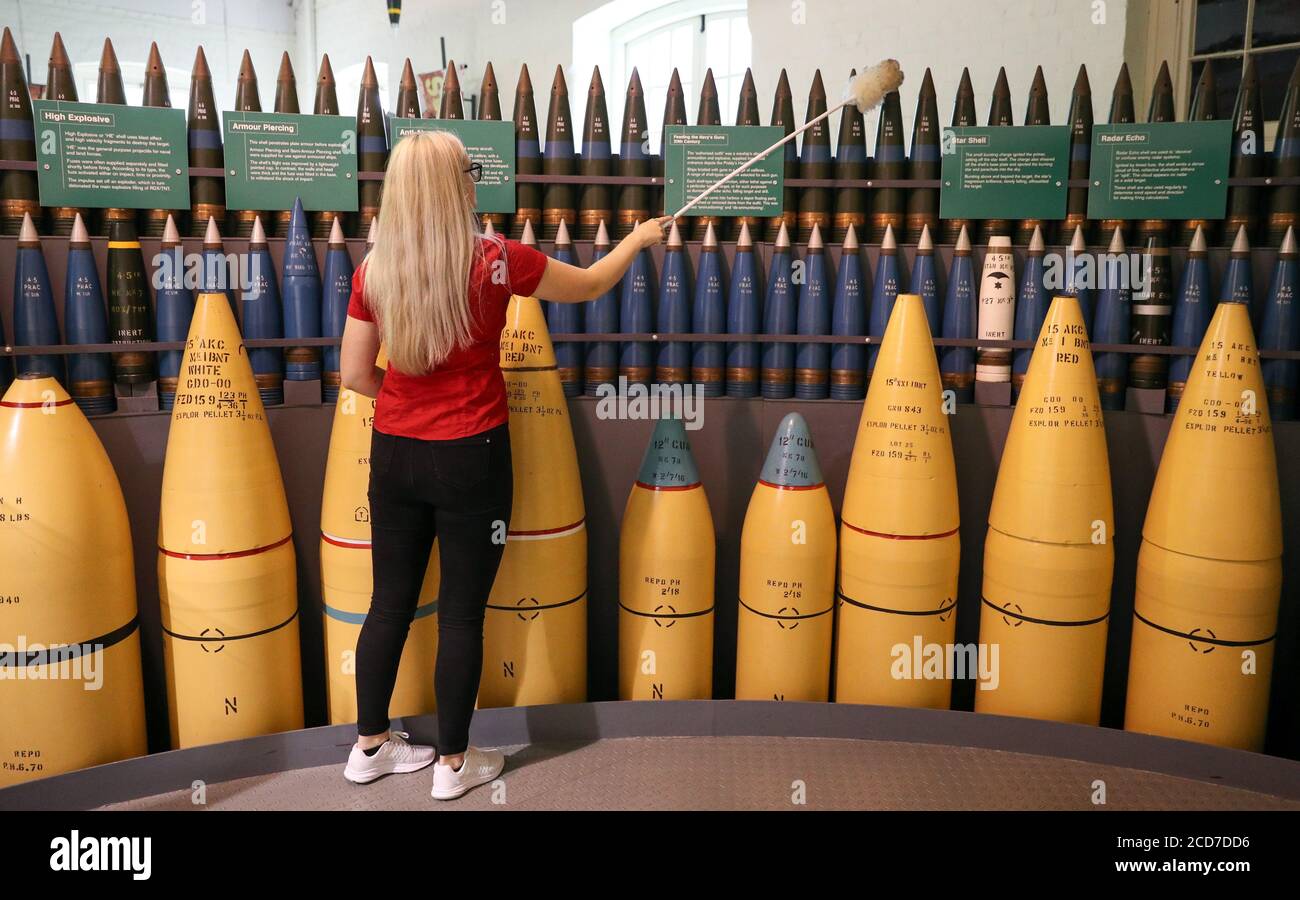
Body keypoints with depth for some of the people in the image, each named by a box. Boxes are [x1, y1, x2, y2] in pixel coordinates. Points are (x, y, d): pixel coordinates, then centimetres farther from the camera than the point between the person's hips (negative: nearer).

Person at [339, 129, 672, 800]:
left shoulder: (373, 271, -2)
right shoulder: (495, 260, -12)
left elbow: (355, 375, 2)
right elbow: (589, 287, 3)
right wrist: (637, 239, 20)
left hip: (395, 456, 4)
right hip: (470, 459, -4)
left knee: (390, 604, 16)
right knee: (462, 614, 8)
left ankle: (370, 746, 32)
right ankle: (453, 764, 23)